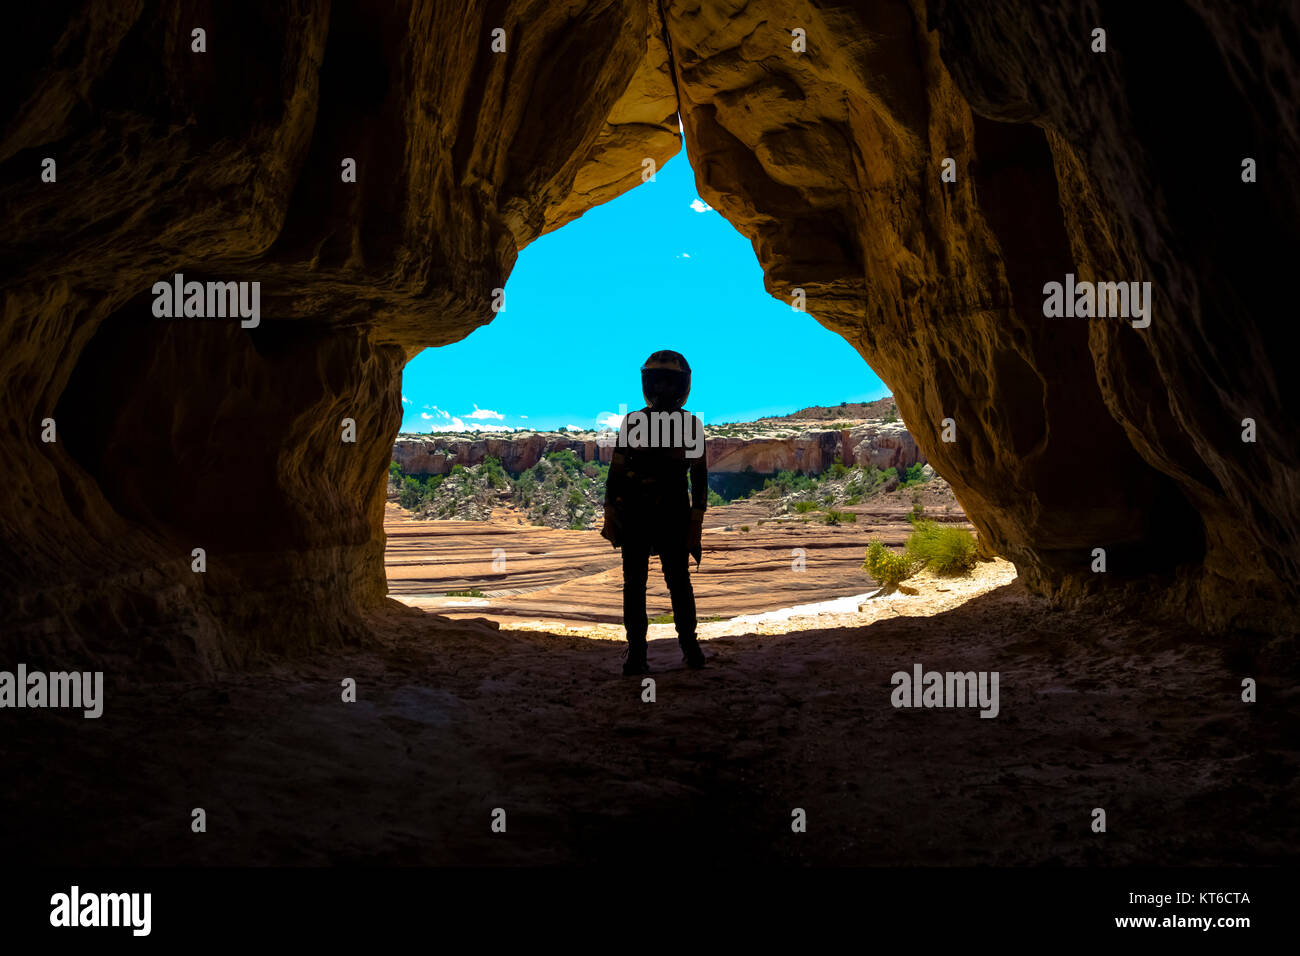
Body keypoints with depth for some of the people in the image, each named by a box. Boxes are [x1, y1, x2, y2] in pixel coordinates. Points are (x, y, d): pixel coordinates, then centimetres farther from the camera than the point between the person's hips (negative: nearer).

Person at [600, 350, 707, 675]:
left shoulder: (690, 425, 4)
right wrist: (609, 514, 2)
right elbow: (615, 471, 9)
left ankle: (689, 643, 14)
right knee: (634, 584, 2)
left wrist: (696, 521, -2)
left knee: (679, 582, 0)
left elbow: (699, 475, 4)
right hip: (633, 515, 1)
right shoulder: (632, 422, 7)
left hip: (673, 516, -1)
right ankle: (636, 651, 8)